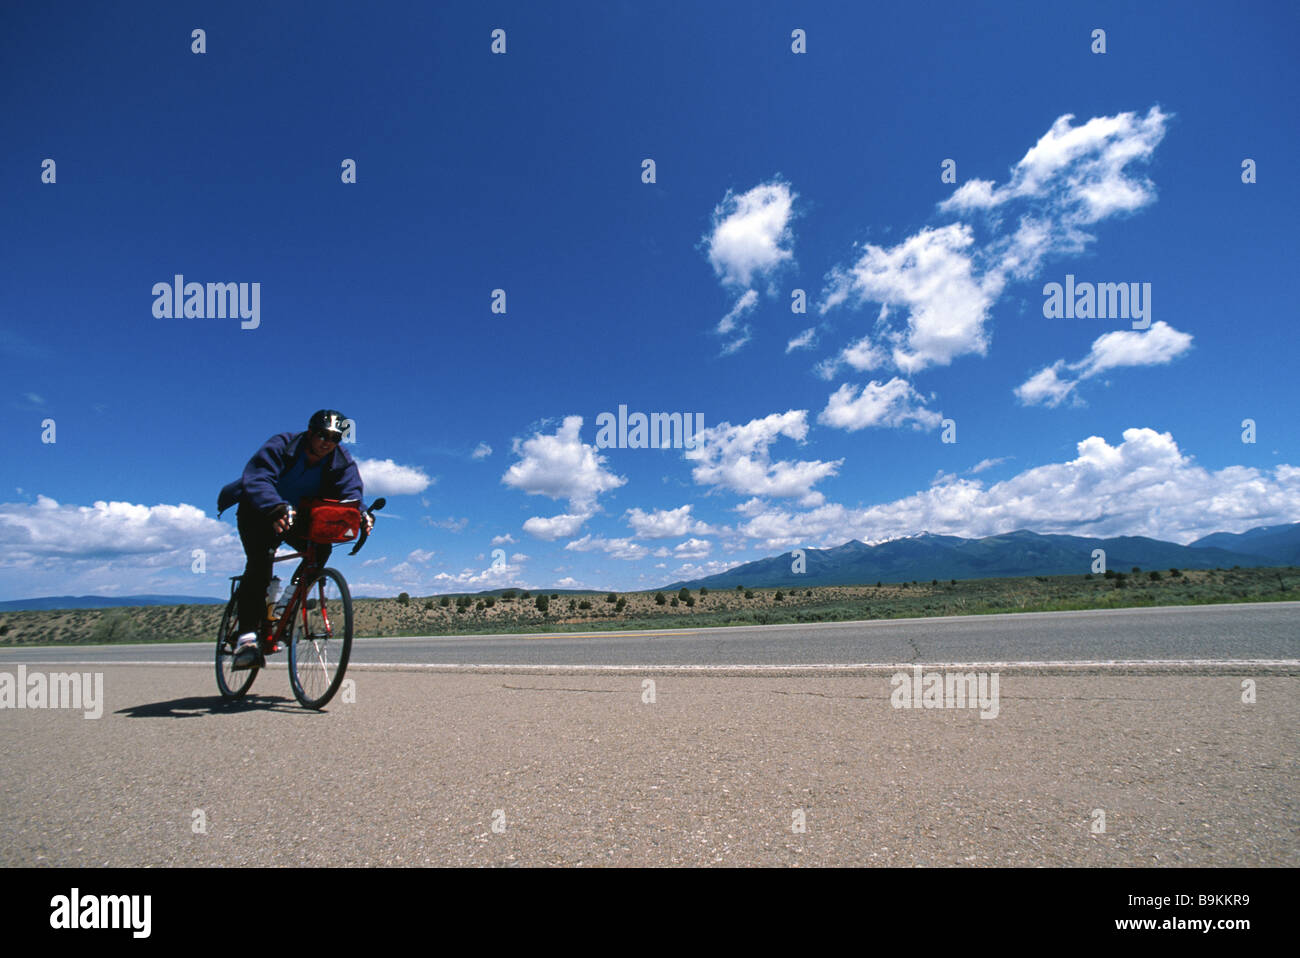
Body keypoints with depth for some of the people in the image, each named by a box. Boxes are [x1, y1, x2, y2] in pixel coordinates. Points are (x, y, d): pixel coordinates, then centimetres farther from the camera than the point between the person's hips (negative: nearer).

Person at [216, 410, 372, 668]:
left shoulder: (341, 462, -13)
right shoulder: (281, 446, -24)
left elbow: (351, 492, -26)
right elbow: (257, 480, -38)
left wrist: (362, 513, -51)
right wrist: (276, 508, -59)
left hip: (299, 517, 4)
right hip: (259, 513, -4)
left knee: (321, 547, -24)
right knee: (259, 561, -26)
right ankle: (246, 637, -25)